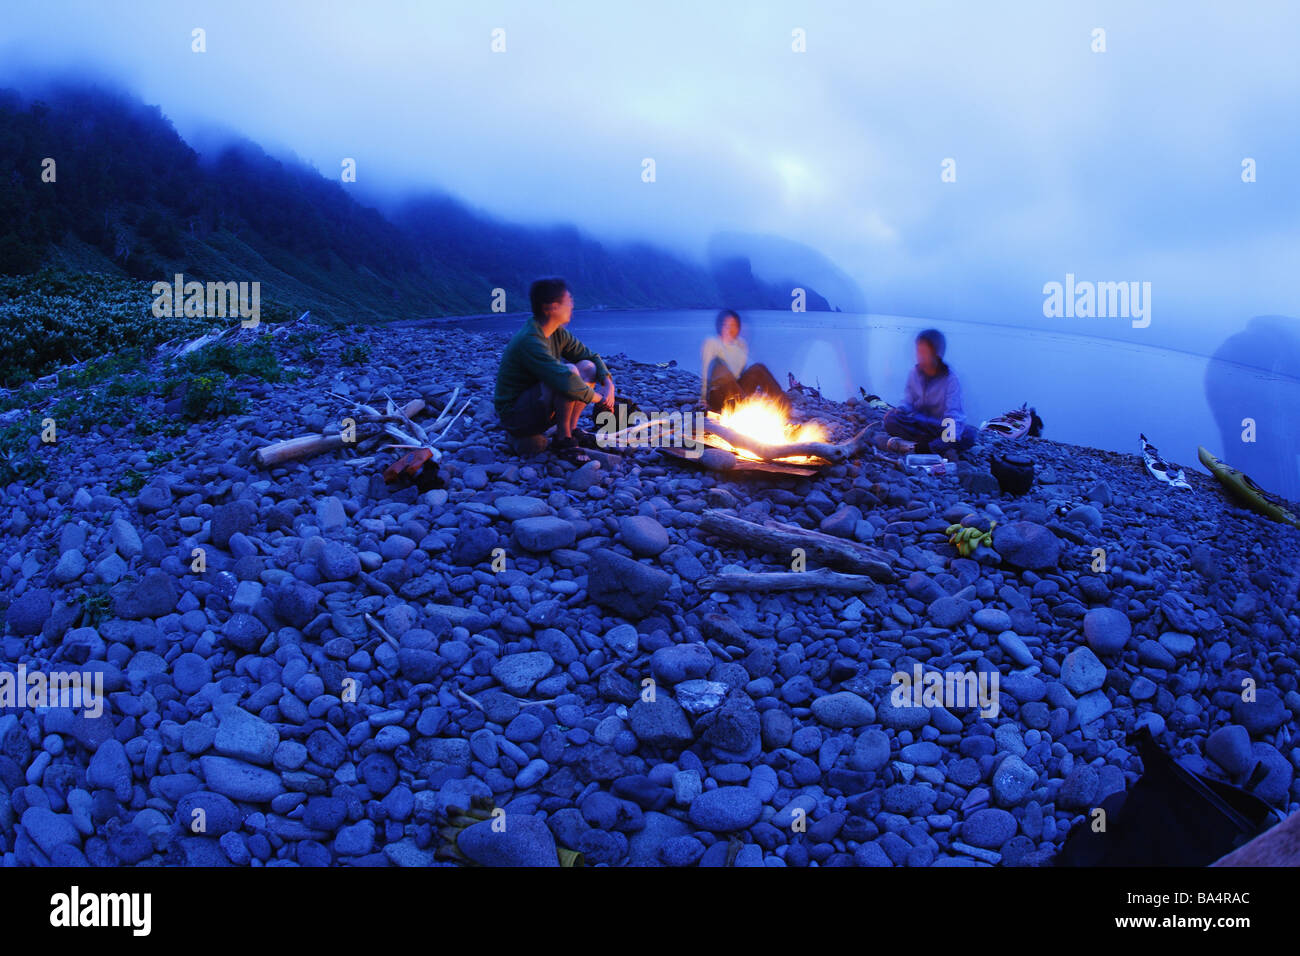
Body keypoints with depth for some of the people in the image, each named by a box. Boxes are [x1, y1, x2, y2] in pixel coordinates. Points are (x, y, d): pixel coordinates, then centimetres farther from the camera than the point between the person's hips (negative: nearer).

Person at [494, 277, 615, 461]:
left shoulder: (558, 333, 3)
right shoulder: (530, 341, -26)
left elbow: (592, 356, 12)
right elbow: (566, 381, -36)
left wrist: (609, 384, -7)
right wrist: (598, 398, -22)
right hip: (514, 415, -9)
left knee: (588, 368, 2)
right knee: (570, 370, -28)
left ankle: (571, 430, 1)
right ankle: (562, 439, -18)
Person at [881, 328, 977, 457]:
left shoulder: (950, 378, -13)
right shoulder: (914, 373, -1)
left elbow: (953, 413, -22)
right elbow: (908, 401, 6)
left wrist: (951, 438, -38)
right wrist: (899, 410, -18)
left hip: (940, 426, -2)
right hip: (918, 421, 3)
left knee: (969, 434, -32)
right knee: (891, 420, -27)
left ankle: (915, 447, -36)